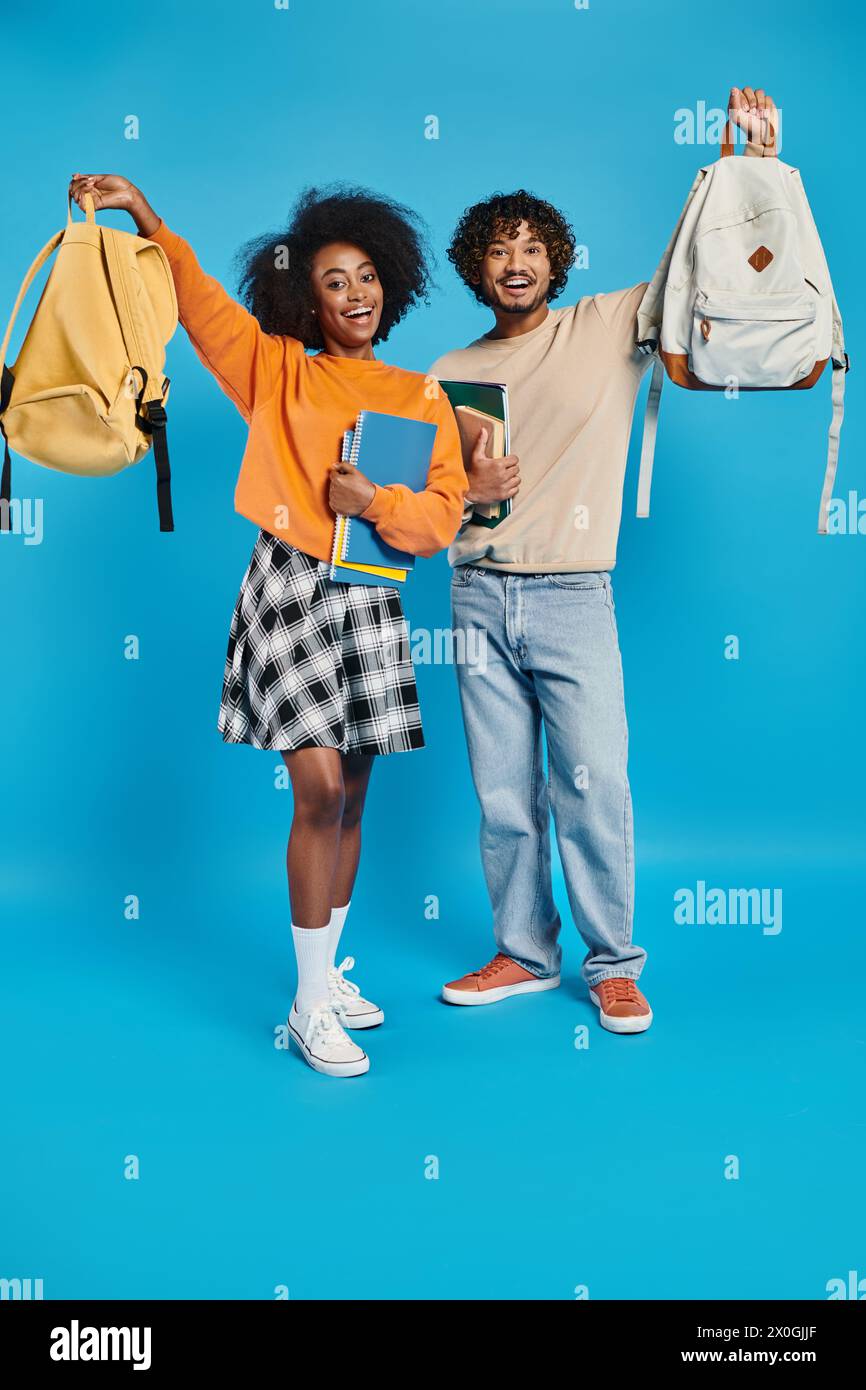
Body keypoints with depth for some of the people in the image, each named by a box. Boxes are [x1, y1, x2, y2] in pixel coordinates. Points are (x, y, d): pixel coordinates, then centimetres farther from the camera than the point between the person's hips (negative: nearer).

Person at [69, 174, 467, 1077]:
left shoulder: (421, 397, 10)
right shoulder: (278, 370, 6)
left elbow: (443, 516, 2)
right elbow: (198, 300, -4)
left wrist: (375, 501, -14)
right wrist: (145, 218, -17)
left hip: (371, 604, 3)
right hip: (291, 590, -3)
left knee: (350, 797, 9)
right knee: (320, 792, -10)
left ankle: (329, 970, 26)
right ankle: (311, 1003, 3)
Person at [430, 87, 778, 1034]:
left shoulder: (608, 326, 5)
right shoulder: (453, 372, 13)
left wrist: (753, 158, -11)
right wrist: (466, 490, -6)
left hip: (572, 598, -3)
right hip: (479, 597, 3)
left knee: (593, 784, -6)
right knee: (502, 793, 7)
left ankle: (613, 964, 11)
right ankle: (524, 953, 21)